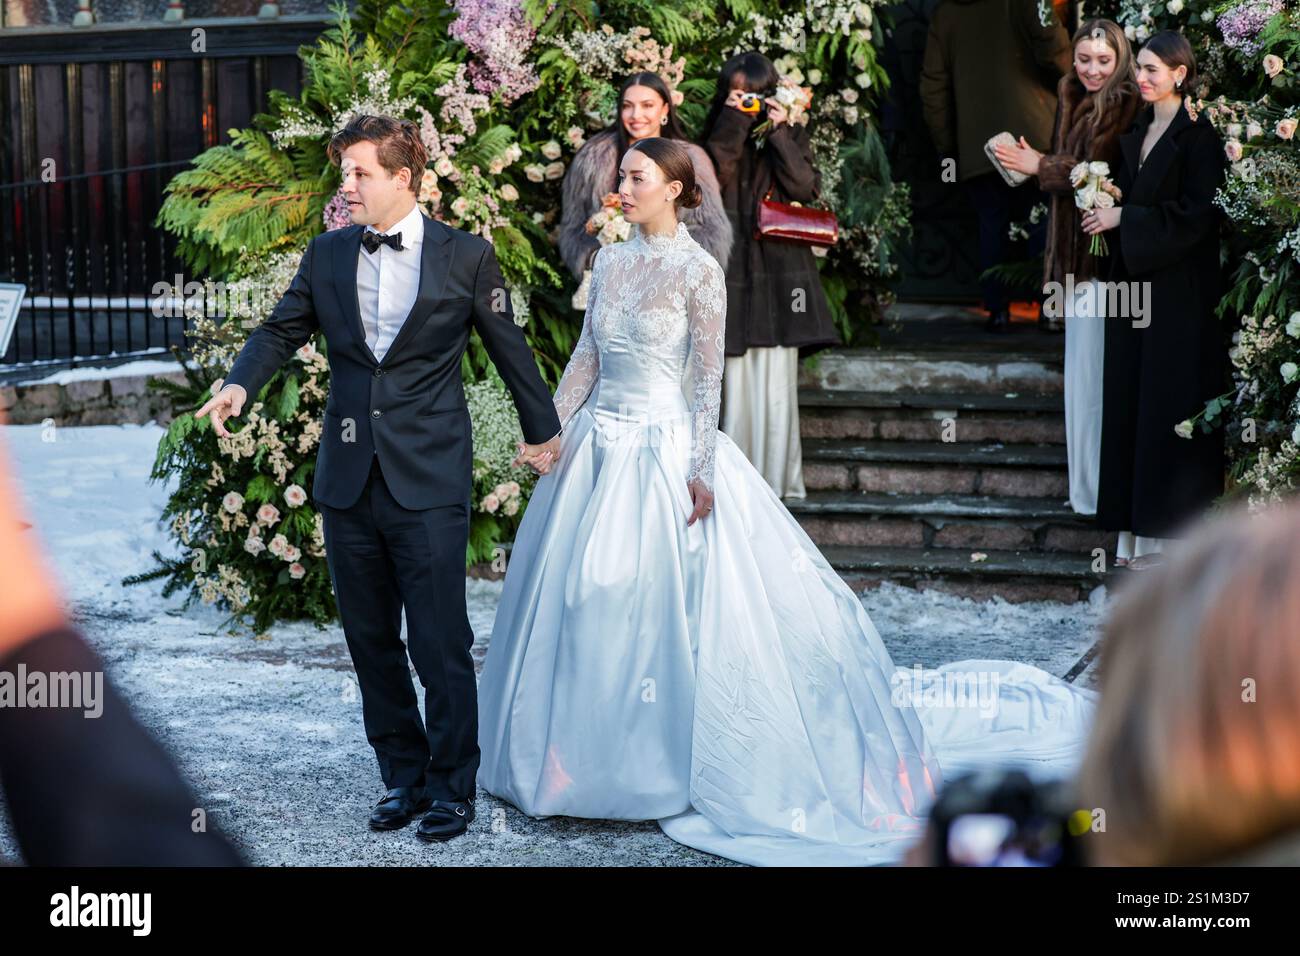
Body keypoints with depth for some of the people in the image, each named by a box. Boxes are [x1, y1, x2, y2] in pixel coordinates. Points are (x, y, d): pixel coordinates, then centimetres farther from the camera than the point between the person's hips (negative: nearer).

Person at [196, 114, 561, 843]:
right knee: (371, 641, 11)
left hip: (429, 482, -4)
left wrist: (542, 432, 16)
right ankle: (403, 778, 24)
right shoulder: (327, 256, 7)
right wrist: (241, 382, -7)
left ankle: (453, 788, 11)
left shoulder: (466, 256, -2)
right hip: (348, 481, 4)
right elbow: (283, 330, 13)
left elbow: (510, 346, 7)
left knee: (440, 645, -3)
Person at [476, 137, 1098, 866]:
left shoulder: (698, 270, -9)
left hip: (663, 446, -6)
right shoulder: (611, 262, 8)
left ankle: (669, 764, 11)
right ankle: (594, 759, 24)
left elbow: (708, 381, -11)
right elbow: (586, 358, 13)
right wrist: (550, 429, 6)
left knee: (663, 607, -3)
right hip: (599, 446, 6)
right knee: (584, 606, 10)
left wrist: (700, 470, -16)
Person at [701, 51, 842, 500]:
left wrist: (778, 132, -8)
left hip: (779, 272, -1)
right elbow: (711, 178, -8)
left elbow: (806, 188, -4)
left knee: (776, 386, -4)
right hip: (732, 272, 1)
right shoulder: (720, 137, 12)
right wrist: (734, 122, -9)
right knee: (737, 380, 0)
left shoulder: (790, 135, 11)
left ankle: (778, 480, 1)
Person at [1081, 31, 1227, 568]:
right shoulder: (1136, 135, 15)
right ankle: (1134, 527, 11)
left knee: (1167, 402, -5)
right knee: (1127, 398, 6)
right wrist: (1104, 200, 1)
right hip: (1134, 282, 8)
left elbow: (1197, 213, -16)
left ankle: (1167, 528, 1)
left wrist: (1124, 218, -16)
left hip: (1178, 289, -8)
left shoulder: (1197, 135, -9)